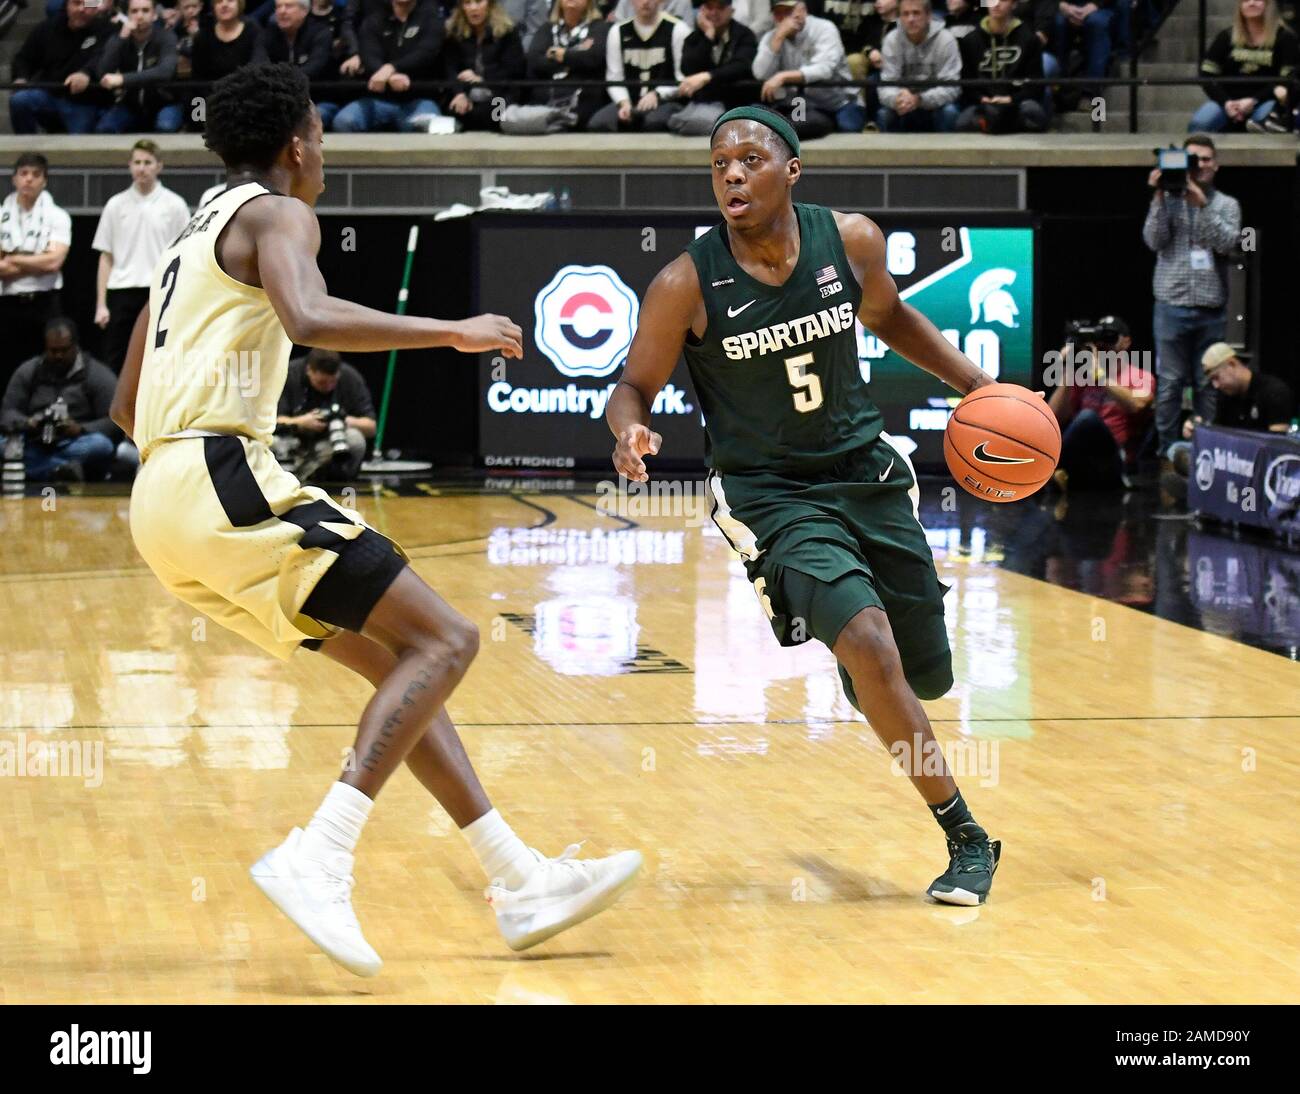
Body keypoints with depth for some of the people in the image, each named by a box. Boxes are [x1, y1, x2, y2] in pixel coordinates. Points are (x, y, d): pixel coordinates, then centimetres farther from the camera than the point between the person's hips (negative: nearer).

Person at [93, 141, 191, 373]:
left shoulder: (174, 205, 3)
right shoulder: (116, 205, 8)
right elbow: (106, 258, 9)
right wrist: (101, 304, 3)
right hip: (122, 293, 2)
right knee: (113, 365, 1)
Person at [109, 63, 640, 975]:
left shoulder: (191, 240, 26)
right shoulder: (276, 215, 0)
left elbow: (126, 405, 30)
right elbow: (309, 318, -24)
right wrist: (454, 332, -15)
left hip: (164, 499, 9)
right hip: (225, 478, -9)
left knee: (396, 658, 15)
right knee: (444, 640, -10)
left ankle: (520, 882, 13)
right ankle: (318, 860, -23)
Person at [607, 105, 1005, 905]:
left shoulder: (852, 240, -8)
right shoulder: (687, 285, -17)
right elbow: (634, 390, -6)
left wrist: (974, 381, 6)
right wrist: (630, 434, -28)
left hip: (868, 473, 4)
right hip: (774, 497, -4)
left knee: (925, 677, 10)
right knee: (869, 648, -26)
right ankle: (967, 838, -11)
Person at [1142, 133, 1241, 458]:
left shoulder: (1227, 205, 9)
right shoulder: (1168, 200, 7)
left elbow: (1227, 243, -7)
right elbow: (1154, 240, -6)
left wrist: (1202, 204, -15)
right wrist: (1159, 197, -13)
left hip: (1212, 308, 1)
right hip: (1172, 306, -1)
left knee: (1208, 385, 4)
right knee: (1169, 383, -1)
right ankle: (1168, 452, 4)